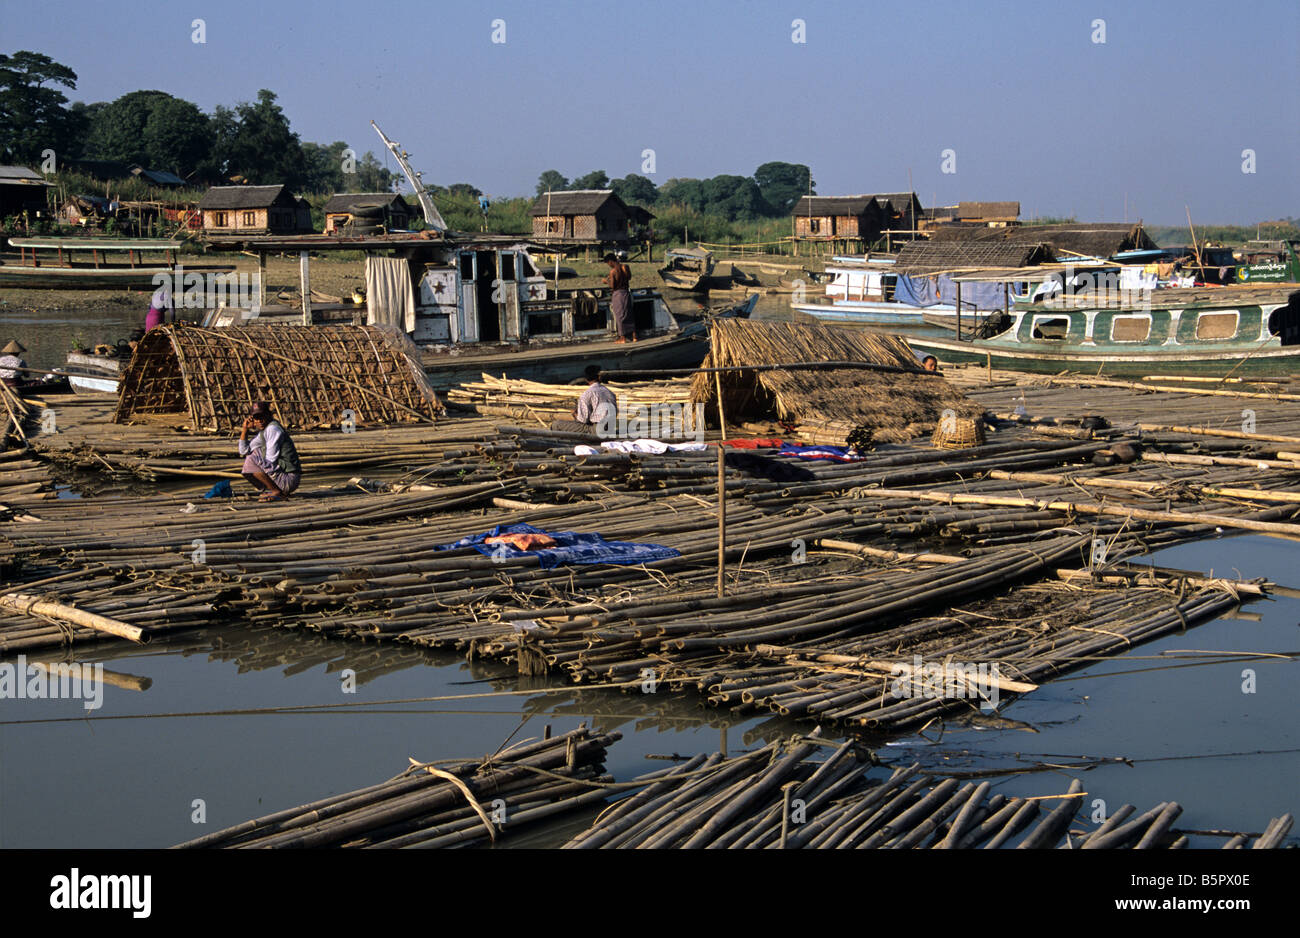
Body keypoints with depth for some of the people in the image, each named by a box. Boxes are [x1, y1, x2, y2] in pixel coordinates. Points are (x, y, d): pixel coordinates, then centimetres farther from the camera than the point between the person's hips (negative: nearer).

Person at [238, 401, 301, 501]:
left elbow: (270, 461, -18)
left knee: (251, 460, -17)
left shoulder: (272, 428, -15)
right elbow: (243, 451, 18)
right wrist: (245, 429, 9)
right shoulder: (262, 432, 14)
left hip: (289, 479, -10)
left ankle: (278, 492, -12)